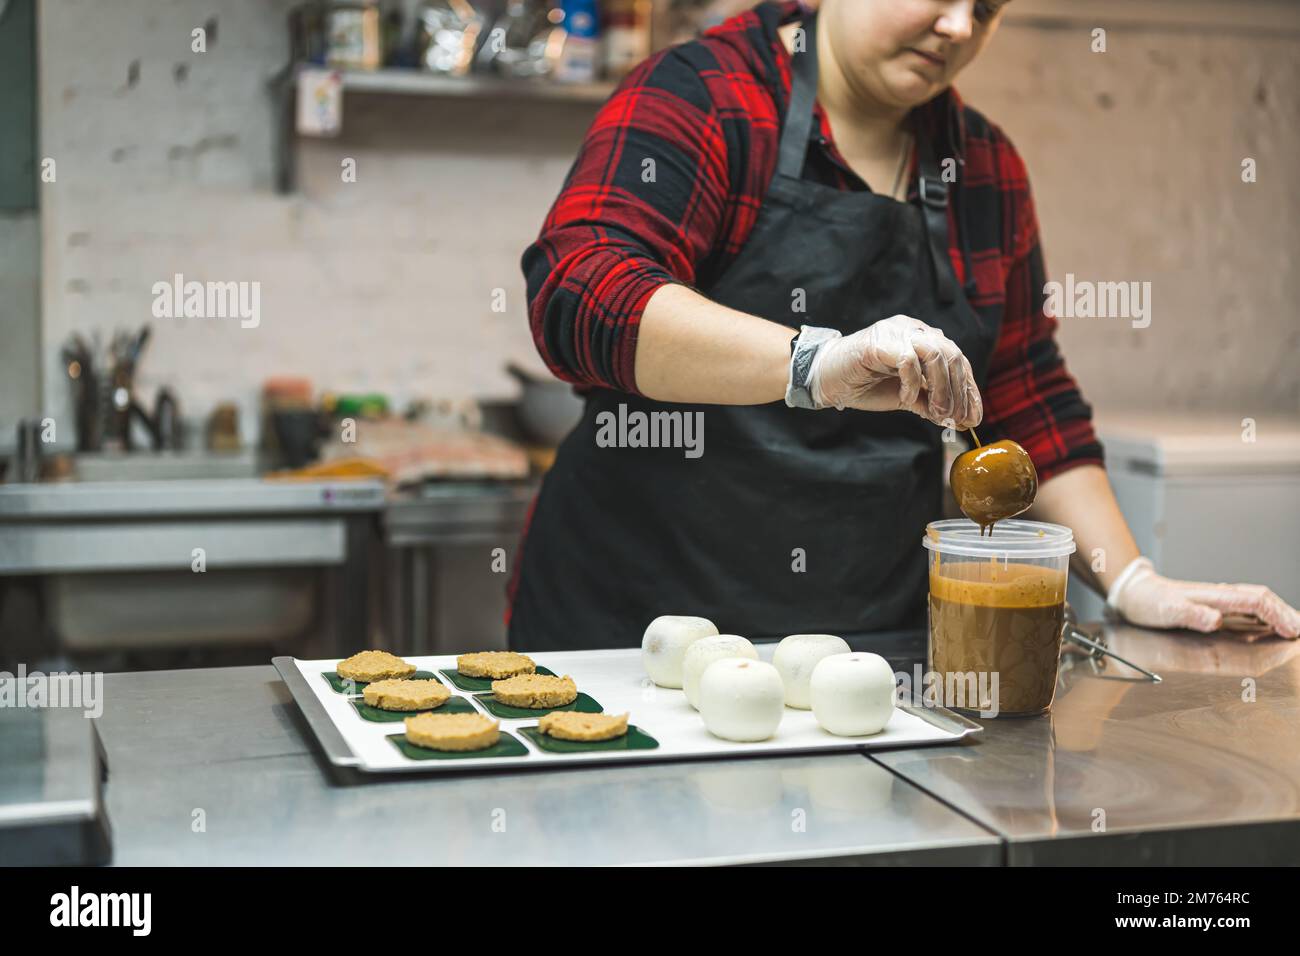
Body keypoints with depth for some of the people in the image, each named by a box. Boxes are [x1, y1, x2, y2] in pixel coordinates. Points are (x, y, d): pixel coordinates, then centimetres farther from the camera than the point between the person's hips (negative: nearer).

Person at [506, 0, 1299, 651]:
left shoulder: (986, 168, 12)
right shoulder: (699, 99, -6)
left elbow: (1029, 397, 17)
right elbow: (577, 298, -23)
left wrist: (1132, 584, 6)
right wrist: (817, 362, -36)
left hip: (876, 639, 5)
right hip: (637, 620, -4)